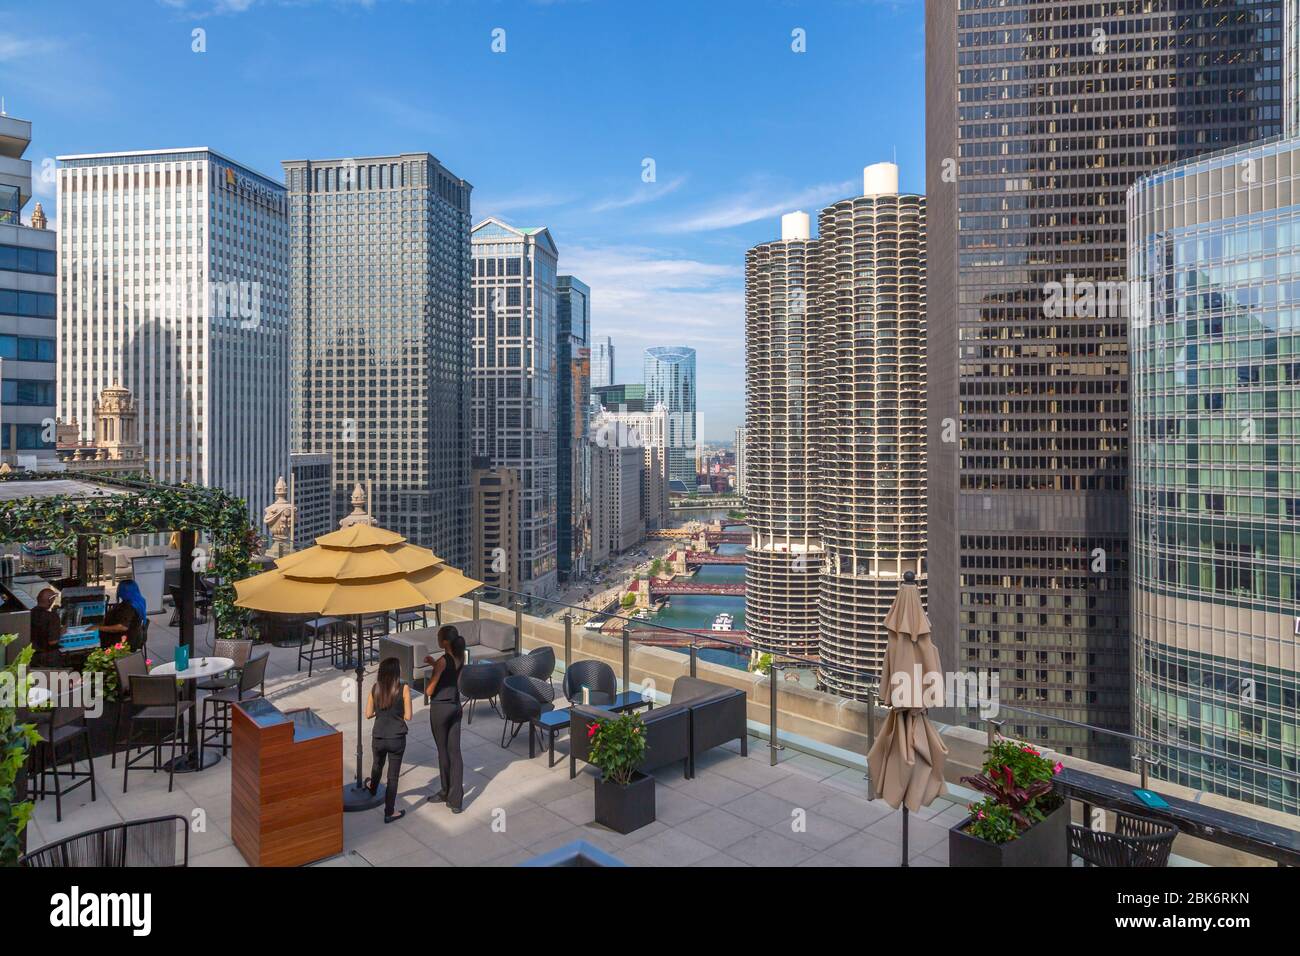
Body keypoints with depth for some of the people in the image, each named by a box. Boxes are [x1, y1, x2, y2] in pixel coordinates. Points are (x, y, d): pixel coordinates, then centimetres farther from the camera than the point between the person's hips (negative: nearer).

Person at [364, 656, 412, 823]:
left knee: (377, 764, 32)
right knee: (393, 776, 9)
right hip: (397, 739, -3)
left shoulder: (375, 688, -5)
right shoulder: (403, 688, -15)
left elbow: (368, 714, 1)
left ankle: (372, 787, 60)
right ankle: (389, 813, 18)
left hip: (378, 738, 4)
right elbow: (408, 716, -12)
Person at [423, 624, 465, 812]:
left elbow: (429, 691, -15)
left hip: (440, 708, -7)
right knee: (455, 752, 7)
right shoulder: (460, 657, 0)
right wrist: (434, 664, 12)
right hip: (455, 706, 7)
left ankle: (446, 792, 28)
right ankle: (456, 799, 9)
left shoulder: (443, 661, -21)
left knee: (443, 751, 11)